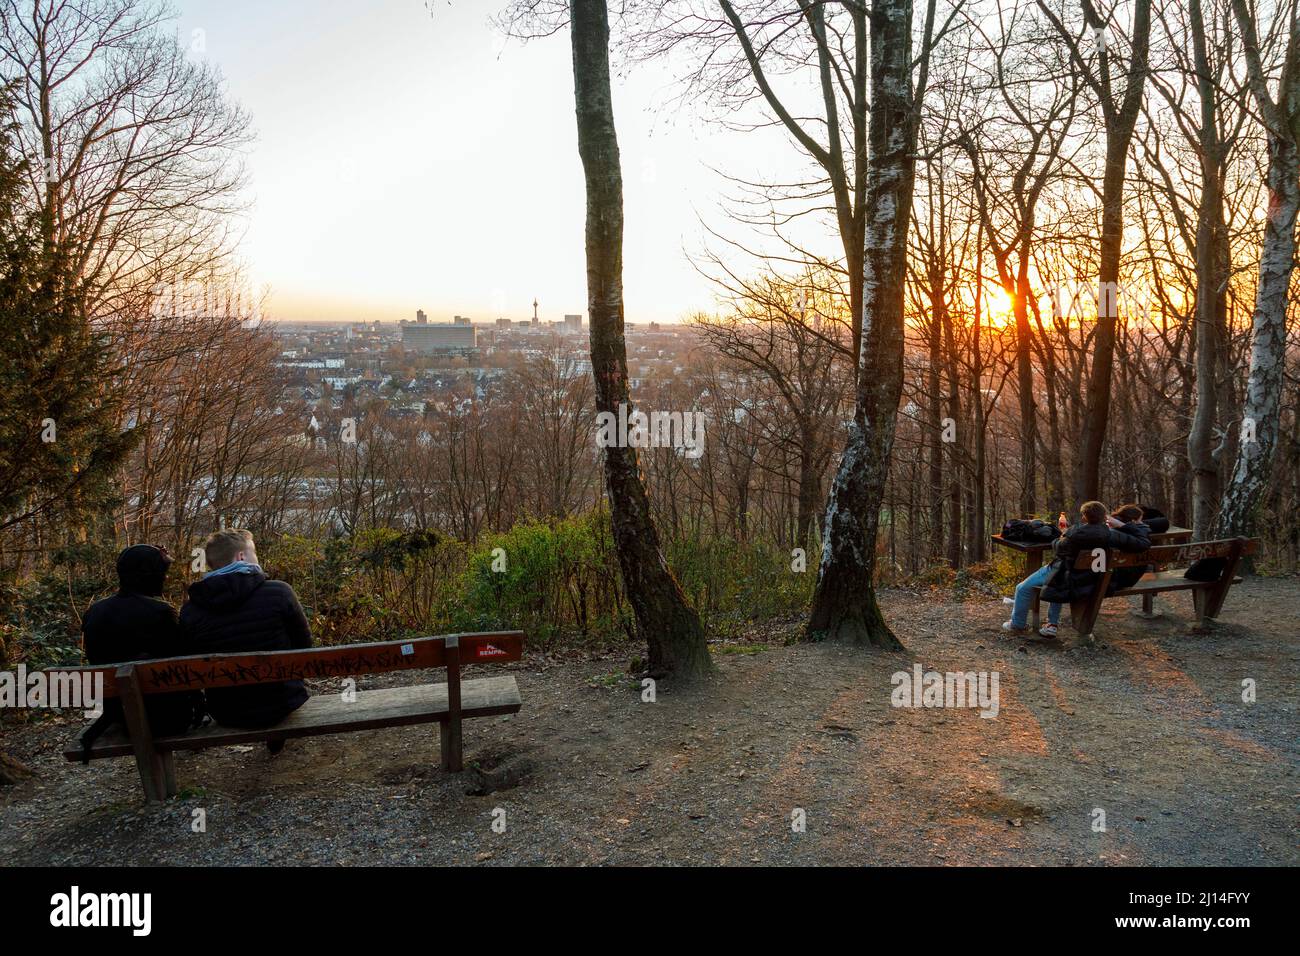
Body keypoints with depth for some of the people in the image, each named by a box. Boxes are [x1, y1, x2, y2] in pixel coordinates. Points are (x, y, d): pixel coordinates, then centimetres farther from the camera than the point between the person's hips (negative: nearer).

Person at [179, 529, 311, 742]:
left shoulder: (189, 611, -11)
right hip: (282, 705, -2)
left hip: (226, 715, 2)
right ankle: (277, 735, 41)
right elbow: (304, 643, -4)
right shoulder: (279, 592, -18)